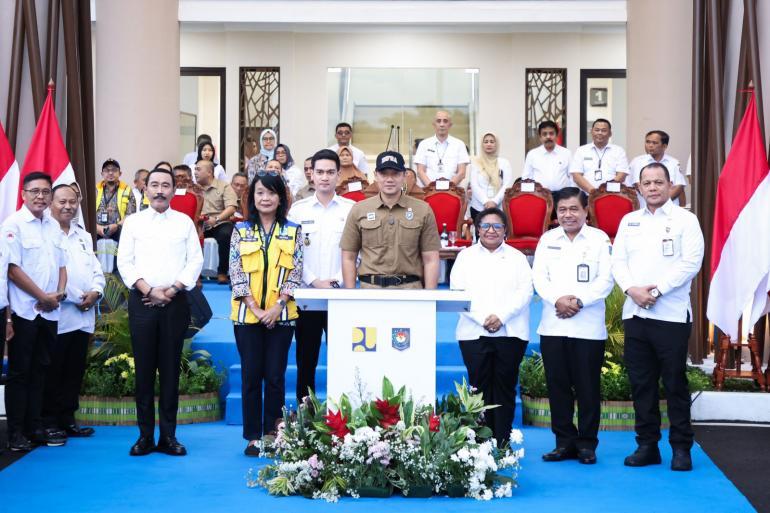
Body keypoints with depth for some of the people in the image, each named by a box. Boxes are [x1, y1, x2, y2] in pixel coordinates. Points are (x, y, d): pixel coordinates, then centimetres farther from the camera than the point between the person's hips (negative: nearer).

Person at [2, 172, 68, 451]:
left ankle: (35, 427, 18)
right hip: (24, 310, -6)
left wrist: (60, 293, -2)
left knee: (39, 371, 11)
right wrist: (43, 296, -12)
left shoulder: (54, 226, 11)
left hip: (49, 312, 6)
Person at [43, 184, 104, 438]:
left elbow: (96, 269, 17)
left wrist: (96, 292, -3)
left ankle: (67, 418, 19)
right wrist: (74, 297, -14)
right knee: (53, 371, -1)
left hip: (84, 317, 7)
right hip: (57, 315, -7)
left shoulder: (83, 236, 19)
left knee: (75, 371, 11)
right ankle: (49, 421, 6)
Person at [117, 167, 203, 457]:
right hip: (141, 302, 0)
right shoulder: (133, 222, 7)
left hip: (175, 303, 0)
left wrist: (171, 290, -9)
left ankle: (168, 436, 7)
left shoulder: (184, 222, 8)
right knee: (144, 370, 1)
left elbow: (195, 261, 3)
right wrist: (149, 290, -11)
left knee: (170, 370, 2)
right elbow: (125, 262, 1)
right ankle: (145, 435, 6)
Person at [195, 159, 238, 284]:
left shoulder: (224, 186, 5)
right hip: (199, 224, 2)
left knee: (226, 234, -35)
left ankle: (222, 272, -18)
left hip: (220, 223, -2)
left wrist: (216, 219, -23)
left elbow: (231, 208, -7)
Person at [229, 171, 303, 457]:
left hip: (281, 314, 0)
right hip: (247, 315, 0)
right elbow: (236, 273, -1)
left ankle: (273, 434, 13)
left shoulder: (293, 231, 5)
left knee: (275, 376, 3)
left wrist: (277, 306, -11)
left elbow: (296, 272, 0)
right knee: (251, 375, 2)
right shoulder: (241, 230, 5)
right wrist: (255, 307, -10)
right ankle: (253, 436, 9)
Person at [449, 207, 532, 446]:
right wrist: (482, 318, -11)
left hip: (510, 333, 0)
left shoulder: (517, 257, 14)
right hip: (474, 333, 0)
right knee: (480, 389, -3)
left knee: (505, 388, -1)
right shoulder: (466, 256, 14)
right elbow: (457, 291, 2)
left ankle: (502, 443, 2)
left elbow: (525, 292, 2)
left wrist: (501, 316, -12)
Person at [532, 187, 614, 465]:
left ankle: (587, 443, 9)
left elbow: (606, 280, -2)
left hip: (589, 327, -2)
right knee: (557, 385, 4)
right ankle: (564, 441, 13)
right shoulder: (547, 239, 12)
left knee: (588, 387, 0)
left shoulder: (599, 239, 4)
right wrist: (557, 299, -13)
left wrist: (579, 301, -14)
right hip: (553, 325, 3)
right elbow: (538, 277, 5)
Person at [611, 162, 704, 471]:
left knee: (675, 383, -1)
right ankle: (647, 445, 14)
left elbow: (691, 262, -8)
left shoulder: (685, 220, 2)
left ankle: (681, 448, 7)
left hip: (671, 315, -4)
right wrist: (632, 289, -9)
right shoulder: (629, 221, 15)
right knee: (641, 382, 6)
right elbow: (618, 261, 9)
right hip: (635, 314, 4)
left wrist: (657, 290, -15)